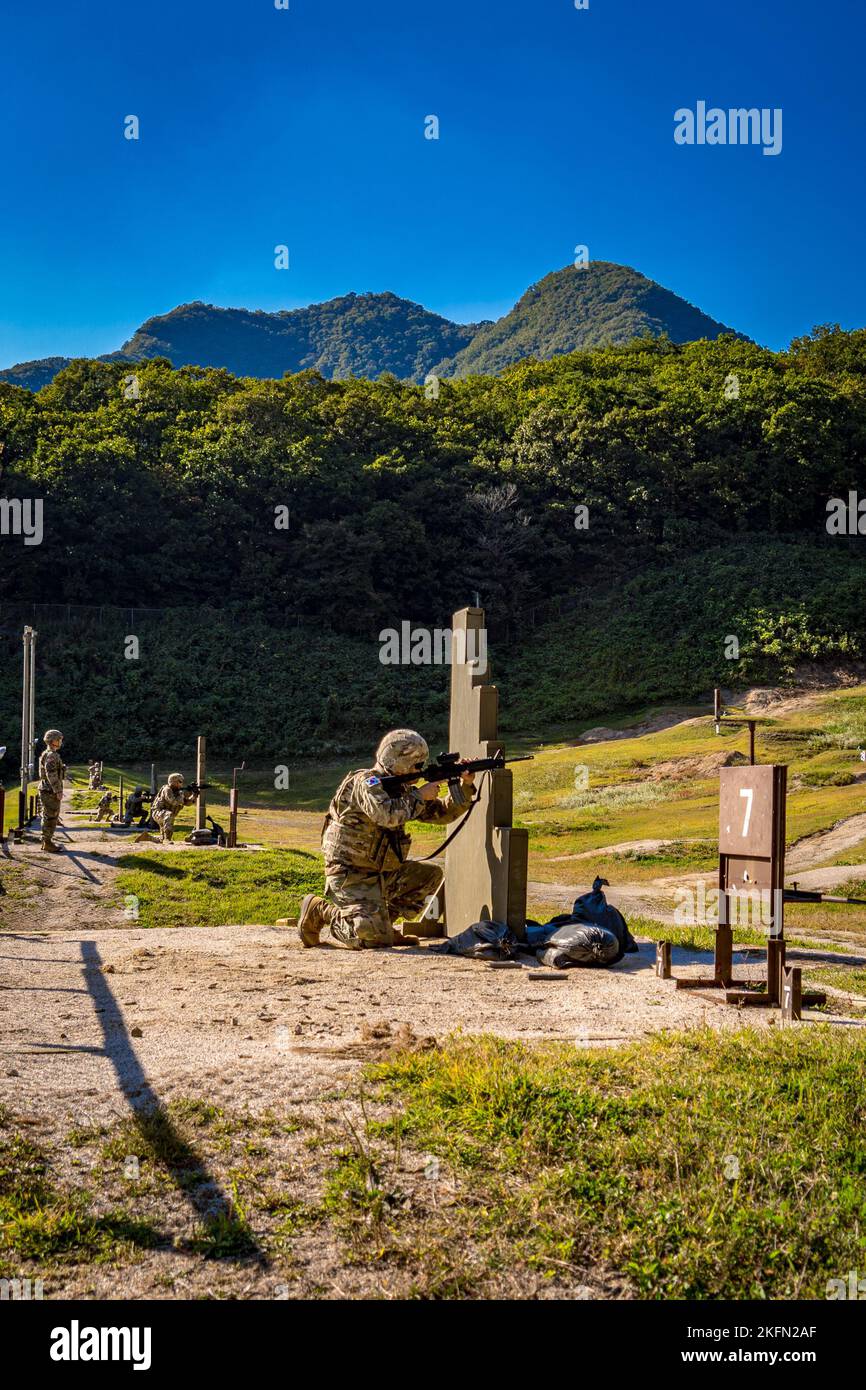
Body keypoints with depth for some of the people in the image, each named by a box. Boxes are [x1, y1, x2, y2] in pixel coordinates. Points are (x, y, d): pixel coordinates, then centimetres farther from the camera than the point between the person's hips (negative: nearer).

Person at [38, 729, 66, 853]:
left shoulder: (46, 754, 16)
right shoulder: (51, 755, -17)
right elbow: (51, 775, -24)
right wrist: (58, 791, -22)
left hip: (46, 790, 10)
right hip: (50, 792, -10)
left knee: (48, 817, 15)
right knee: (51, 818, -6)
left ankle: (46, 842, 20)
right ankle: (48, 844, -4)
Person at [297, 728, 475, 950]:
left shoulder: (401, 788, 10)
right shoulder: (366, 782, -15)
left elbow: (442, 813, 13)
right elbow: (387, 815, -34)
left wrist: (466, 786, -1)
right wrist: (420, 796, -20)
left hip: (382, 874, 9)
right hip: (350, 876, -9)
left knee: (431, 875, 8)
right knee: (378, 939, -20)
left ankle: (382, 921, 9)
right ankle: (320, 909, 0)